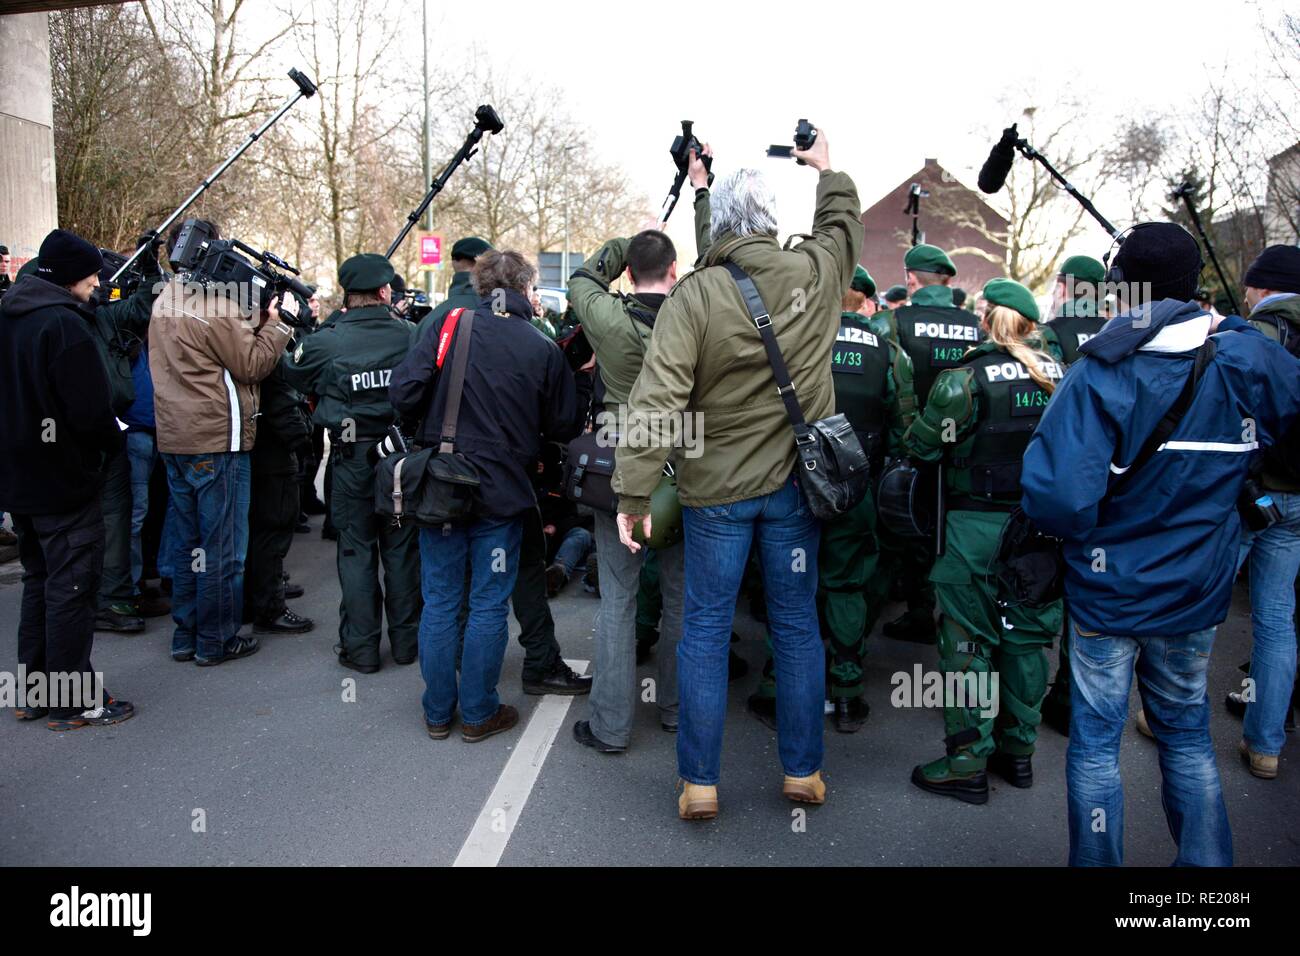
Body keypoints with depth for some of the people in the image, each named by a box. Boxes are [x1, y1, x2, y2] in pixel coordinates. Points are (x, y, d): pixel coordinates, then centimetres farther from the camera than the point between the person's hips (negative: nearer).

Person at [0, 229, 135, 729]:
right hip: (65, 481, -9)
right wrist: (113, 442, -3)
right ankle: (71, 702, 9)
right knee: (71, 589, 1)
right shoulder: (64, 324, -18)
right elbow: (91, 409, -21)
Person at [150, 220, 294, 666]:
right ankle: (216, 641, 9)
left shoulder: (164, 302, 13)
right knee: (222, 544, 1)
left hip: (175, 438, 9)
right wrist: (273, 325, 0)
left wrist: (253, 323, 12)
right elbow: (252, 365, -12)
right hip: (217, 440, -8)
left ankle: (185, 637, 23)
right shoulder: (216, 304, -14)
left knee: (187, 540, 15)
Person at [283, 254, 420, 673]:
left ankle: (361, 648, 14)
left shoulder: (325, 342, -11)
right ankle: (407, 640, 22)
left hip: (352, 458, -1)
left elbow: (293, 375, 8)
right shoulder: (411, 335, -8)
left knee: (356, 550, 8)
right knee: (402, 549, 12)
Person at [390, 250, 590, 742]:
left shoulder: (447, 327, -4)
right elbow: (564, 426, 2)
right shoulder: (543, 348, -4)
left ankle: (437, 713, 23)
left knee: (440, 603, 12)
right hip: (502, 494, -1)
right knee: (488, 607, 9)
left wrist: (440, 412, 10)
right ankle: (478, 714, 20)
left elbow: (403, 393, -9)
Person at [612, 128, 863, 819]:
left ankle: (700, 782, 16)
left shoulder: (693, 297, -14)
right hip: (794, 483, 3)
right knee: (797, 625, 13)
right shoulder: (815, 273, -3)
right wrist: (827, 171, 39)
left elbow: (656, 402, -19)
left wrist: (633, 492, -15)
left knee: (705, 627, 8)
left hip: (716, 490, -3)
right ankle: (802, 771, 26)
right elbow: (843, 220, 21)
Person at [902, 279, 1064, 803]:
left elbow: (922, 444, -10)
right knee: (1026, 636, 15)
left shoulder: (967, 377, -14)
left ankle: (968, 764, 10)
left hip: (978, 526, -5)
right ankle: (1019, 750, 28)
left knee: (968, 641, 4)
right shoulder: (1059, 374, 3)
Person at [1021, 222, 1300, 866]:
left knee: (1095, 739, 11)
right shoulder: (1247, 360, -7)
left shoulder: (1098, 376, -20)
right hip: (1198, 593, 4)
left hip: (1108, 592, -4)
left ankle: (1096, 864, 25)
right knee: (1187, 733, 21)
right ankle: (1205, 863, 34)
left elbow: (1058, 498, -30)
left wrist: (1073, 530, -9)